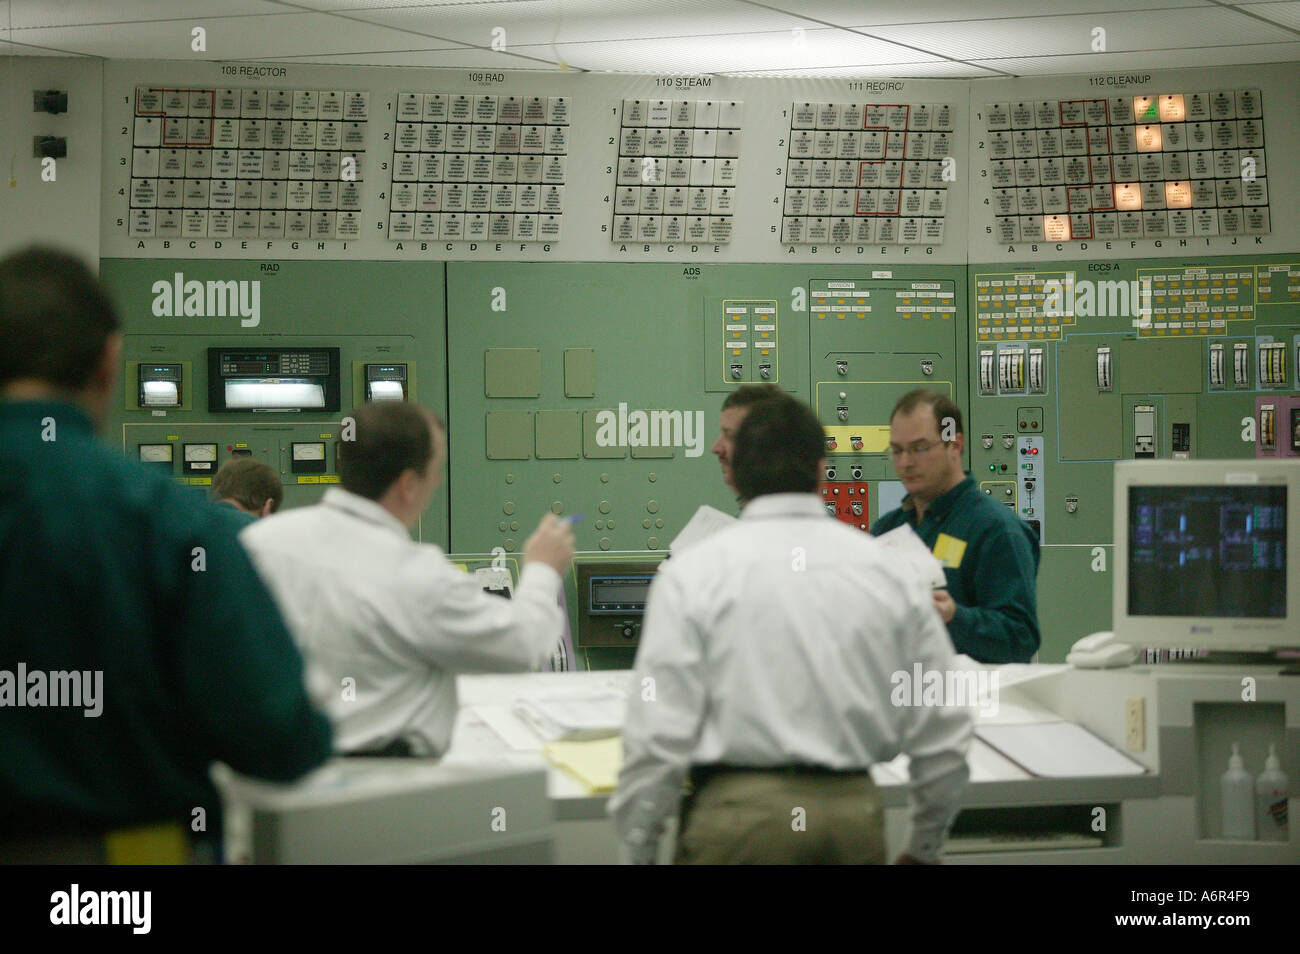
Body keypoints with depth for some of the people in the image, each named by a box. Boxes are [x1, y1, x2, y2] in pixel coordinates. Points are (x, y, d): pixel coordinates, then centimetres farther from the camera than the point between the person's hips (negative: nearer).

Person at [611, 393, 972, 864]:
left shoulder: (693, 574, -2)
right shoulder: (889, 572, 7)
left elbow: (658, 736, -6)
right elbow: (944, 733, 10)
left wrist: (637, 849, 5)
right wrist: (925, 847, 24)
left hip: (740, 813, -3)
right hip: (855, 812, 3)